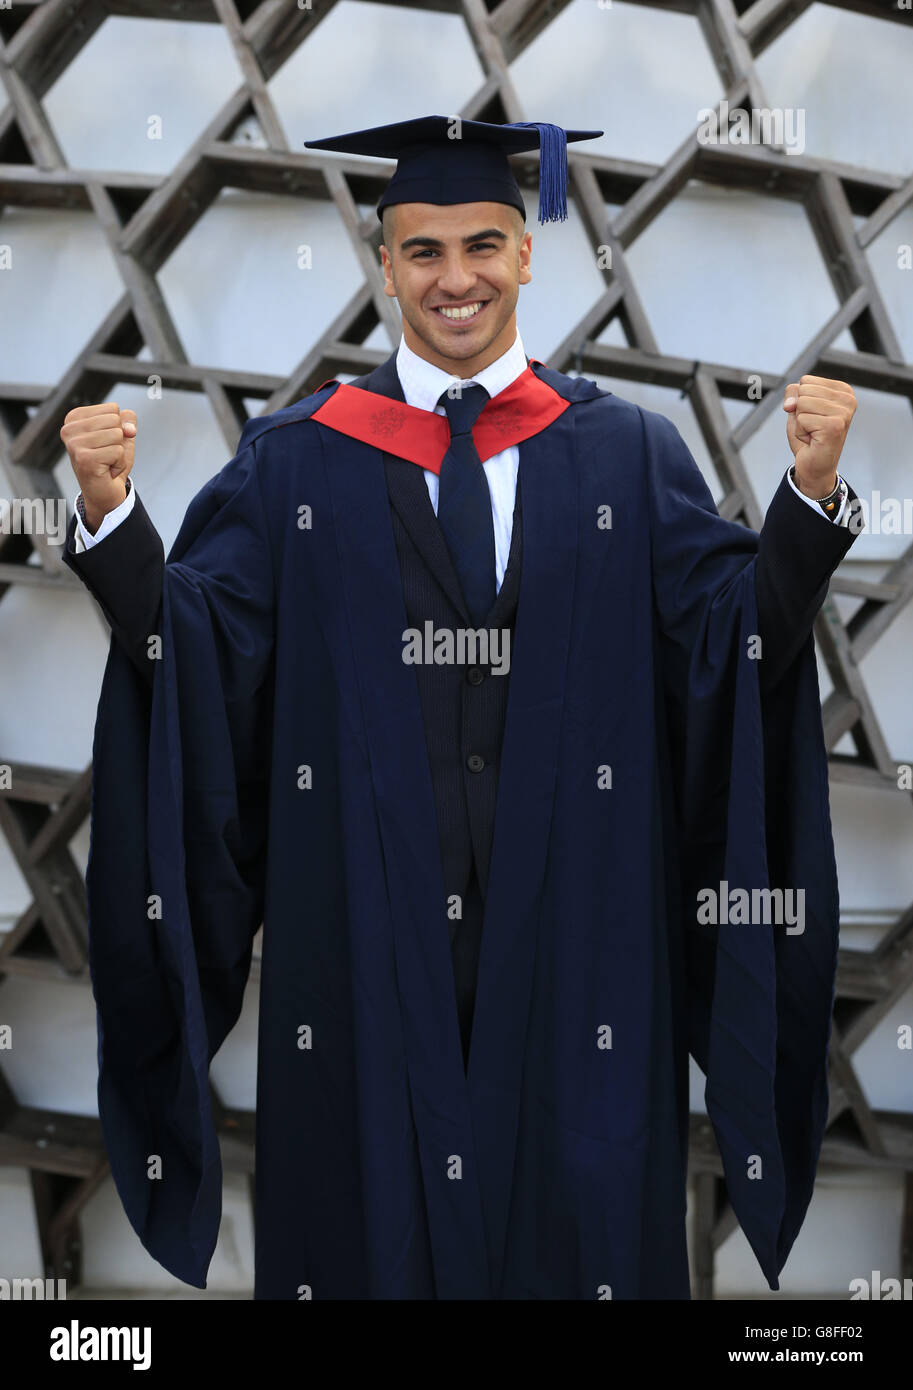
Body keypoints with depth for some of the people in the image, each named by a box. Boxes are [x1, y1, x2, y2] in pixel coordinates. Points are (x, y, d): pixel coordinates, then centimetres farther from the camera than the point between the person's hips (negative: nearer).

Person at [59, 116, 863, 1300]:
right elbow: (194, 650, -3)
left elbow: (740, 637, -3)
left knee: (575, 1214, 9)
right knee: (377, 1219, 8)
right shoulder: (296, 461, 5)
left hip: (574, 929, 1)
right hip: (369, 928, 0)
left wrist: (812, 490, -18)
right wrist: (112, 511, -18)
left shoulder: (628, 454, 6)